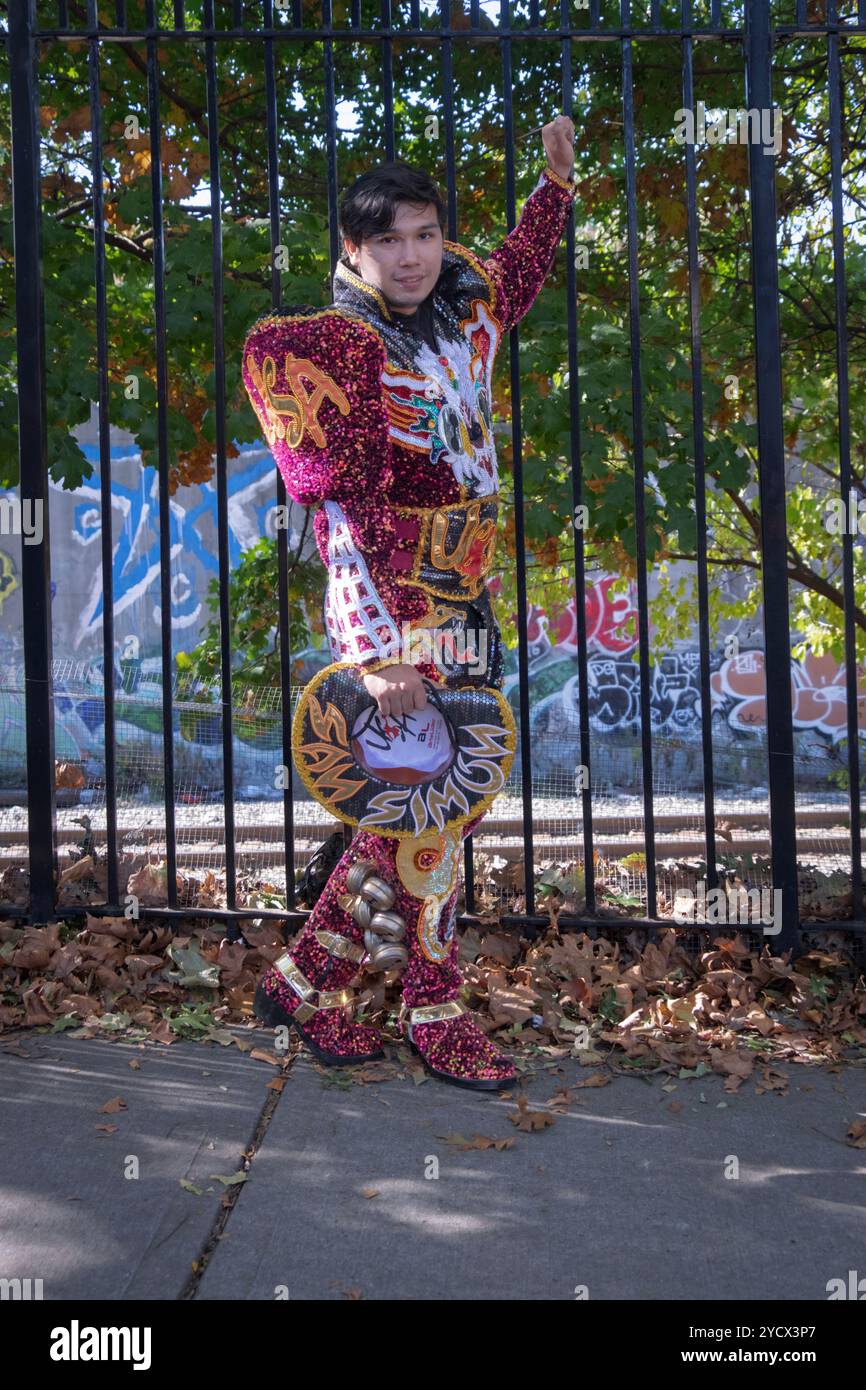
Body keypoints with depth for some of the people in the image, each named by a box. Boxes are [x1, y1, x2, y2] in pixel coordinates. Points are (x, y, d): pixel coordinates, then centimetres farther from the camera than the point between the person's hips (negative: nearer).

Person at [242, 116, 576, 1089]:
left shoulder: (464, 311, 10)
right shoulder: (331, 348, -10)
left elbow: (517, 274, 37)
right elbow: (344, 509, -19)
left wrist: (557, 182, 41)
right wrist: (378, 649, -26)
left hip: (464, 602, 8)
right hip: (397, 609, -8)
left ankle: (305, 978, 22)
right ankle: (434, 1016, 14)